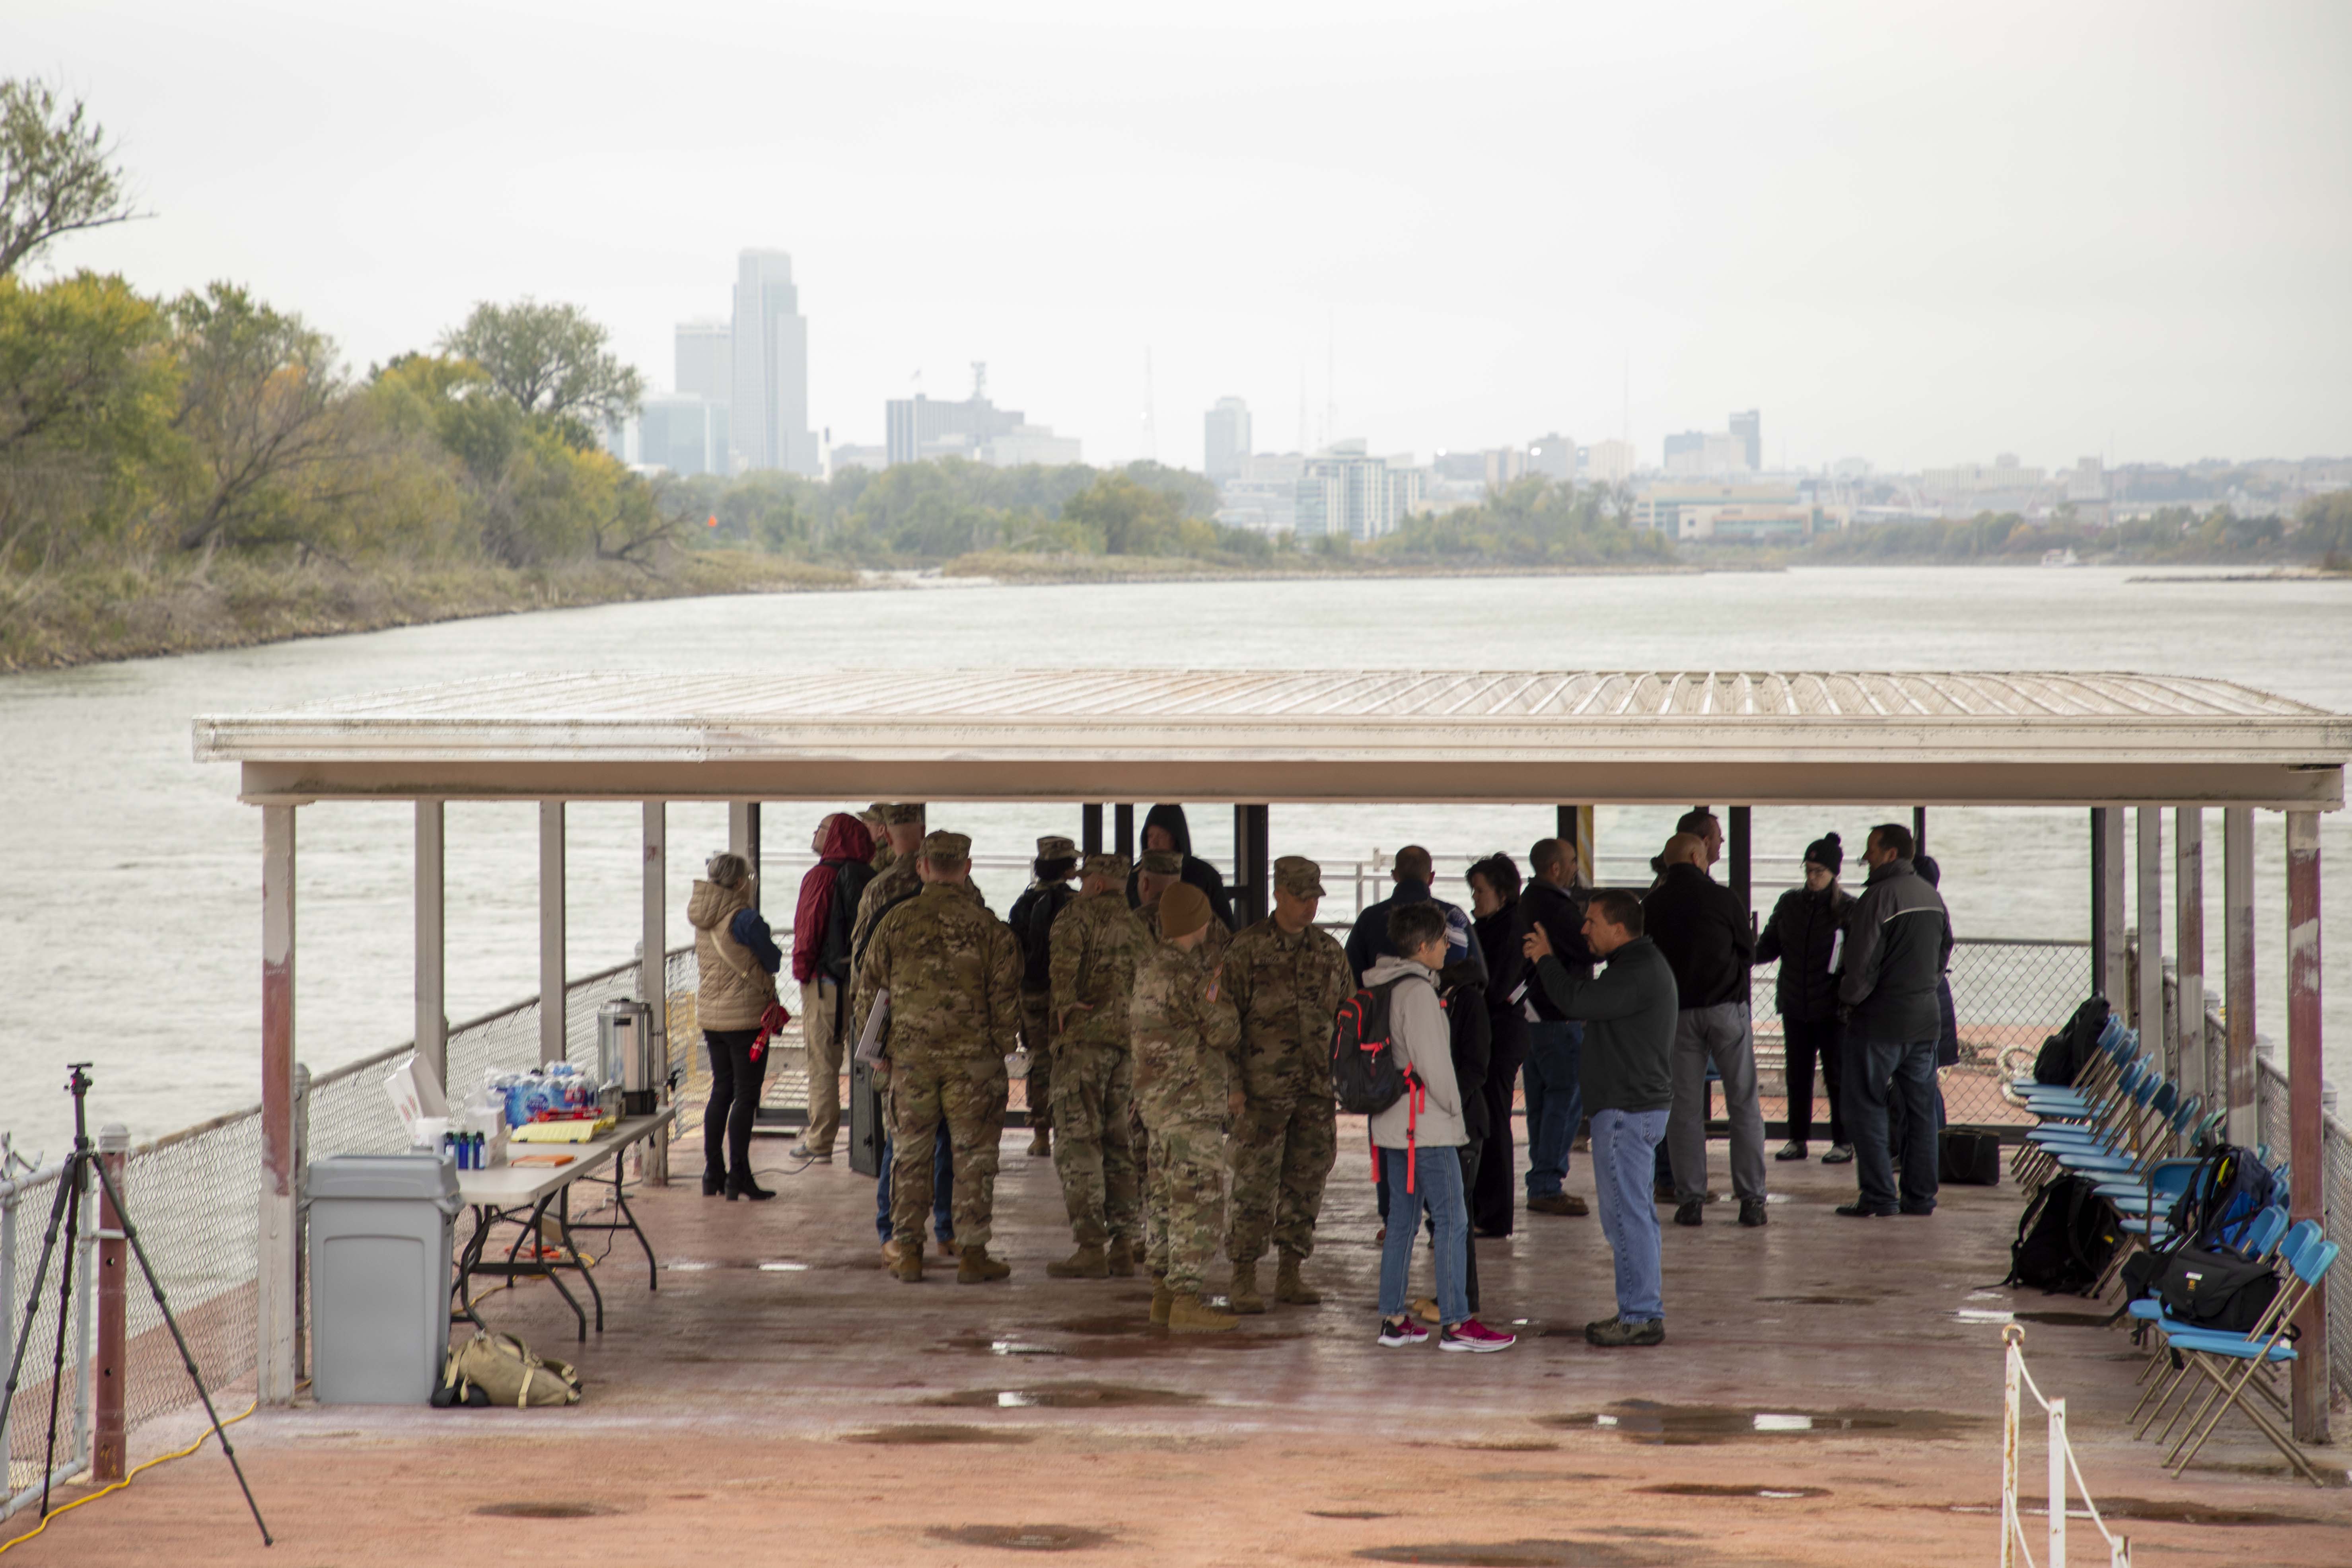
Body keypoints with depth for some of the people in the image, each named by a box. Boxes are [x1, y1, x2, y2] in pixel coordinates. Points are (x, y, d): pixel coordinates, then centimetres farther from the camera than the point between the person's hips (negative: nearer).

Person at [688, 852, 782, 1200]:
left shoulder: (702, 919, 7)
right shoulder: (743, 919, -17)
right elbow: (772, 963, -11)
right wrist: (768, 992, 10)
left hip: (710, 1015, 7)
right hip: (745, 1017, -7)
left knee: (721, 1091, 15)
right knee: (746, 1096, -2)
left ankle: (713, 1174, 16)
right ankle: (738, 1177, -4)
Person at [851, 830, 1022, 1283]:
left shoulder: (895, 922, 0)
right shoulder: (987, 927, -4)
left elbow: (868, 988, 5)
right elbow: (1005, 995, -4)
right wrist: (1003, 1047, 8)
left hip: (909, 1057, 2)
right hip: (971, 1057, -1)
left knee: (910, 1155, 10)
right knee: (973, 1156, 5)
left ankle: (909, 1253, 9)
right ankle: (972, 1254, 5)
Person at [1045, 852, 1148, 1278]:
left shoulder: (1079, 915, -4)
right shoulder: (1138, 929, 18)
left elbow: (1064, 965, -21)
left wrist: (1066, 1006, -9)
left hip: (1083, 1037, -7)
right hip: (1129, 1043, 7)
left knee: (1078, 1144, -5)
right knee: (1118, 1145, 12)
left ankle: (1091, 1247, -10)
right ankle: (1123, 1246, 11)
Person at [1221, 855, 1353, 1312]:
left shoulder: (1329, 951, 11)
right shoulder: (1248, 949, -2)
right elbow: (1228, 1016, -3)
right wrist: (1230, 1082, -8)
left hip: (1319, 1090, 4)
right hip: (1264, 1089, -4)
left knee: (1306, 1184, 7)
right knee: (1255, 1185, -5)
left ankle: (1290, 1274, 16)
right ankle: (1243, 1279, 1)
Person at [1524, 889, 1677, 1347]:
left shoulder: (1637, 973, -19)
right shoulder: (1644, 964, 17)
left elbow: (1577, 1002, -24)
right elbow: (1589, 1002, 20)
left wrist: (1547, 959, -10)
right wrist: (1546, 965, 13)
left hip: (1627, 1111, -11)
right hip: (1641, 1104, 11)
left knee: (1625, 1211, -8)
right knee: (1635, 1210, 15)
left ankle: (1641, 1317, -6)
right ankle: (1645, 1309, 21)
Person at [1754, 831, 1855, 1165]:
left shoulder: (1849, 909, -6)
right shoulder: (1790, 903, 6)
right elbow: (1769, 947, 8)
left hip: (1832, 1009, -4)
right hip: (1795, 1006, 4)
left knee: (1836, 1075, 2)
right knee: (1797, 1075, 9)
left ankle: (1843, 1141, 10)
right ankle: (1797, 1140, 17)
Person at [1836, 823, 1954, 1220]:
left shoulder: (1879, 897, -16)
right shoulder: (1933, 896, 9)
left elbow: (1860, 962, -18)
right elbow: (1945, 952, 18)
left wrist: (1851, 997, -2)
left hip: (1879, 1019, -7)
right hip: (1926, 1018, 7)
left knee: (1867, 1108, 0)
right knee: (1921, 1108, 11)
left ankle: (1879, 1197, -4)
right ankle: (1920, 1196, 12)